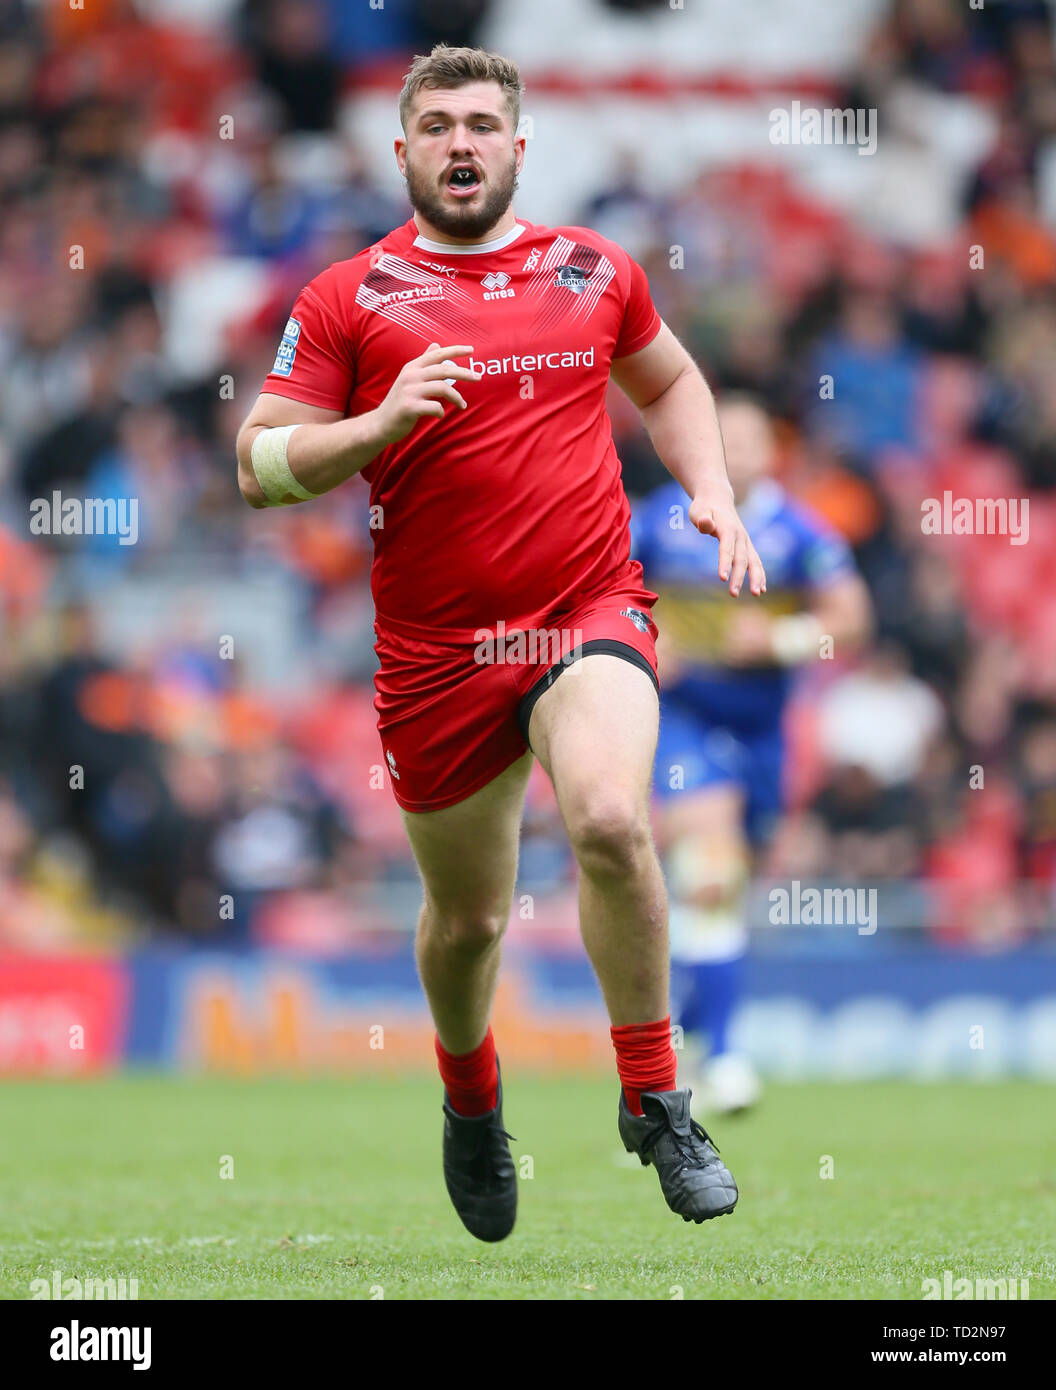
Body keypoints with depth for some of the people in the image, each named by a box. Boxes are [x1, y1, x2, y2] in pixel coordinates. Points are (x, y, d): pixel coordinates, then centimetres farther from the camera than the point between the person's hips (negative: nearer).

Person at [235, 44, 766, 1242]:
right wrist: (379, 425, -18)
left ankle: (655, 1101, -13)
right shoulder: (347, 300, 1)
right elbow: (259, 468, -2)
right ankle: (471, 1103, 44)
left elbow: (669, 382, 28)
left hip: (591, 613, 0)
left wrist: (712, 494, 12)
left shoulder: (594, 271, 9)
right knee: (465, 917, 12)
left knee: (610, 822, -29)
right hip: (435, 642, 0)